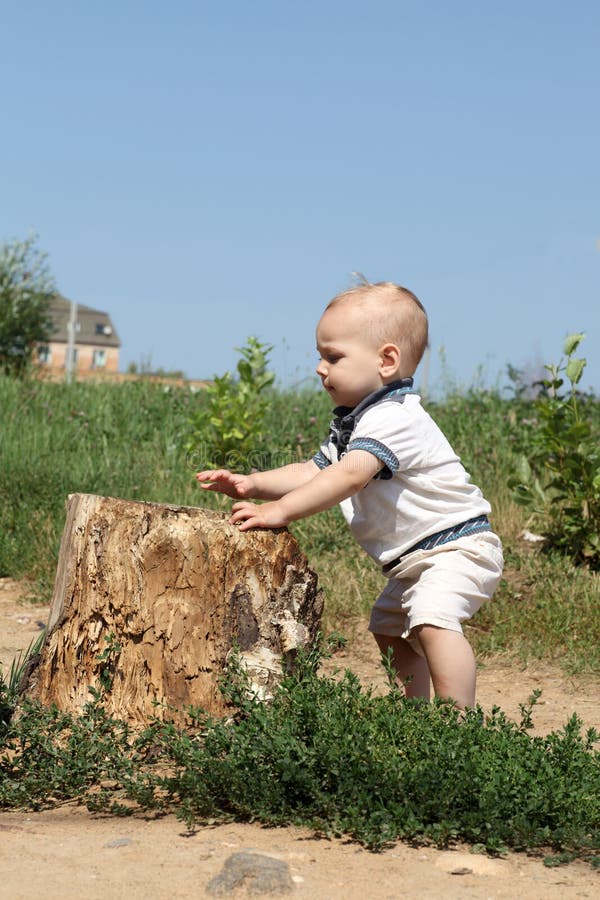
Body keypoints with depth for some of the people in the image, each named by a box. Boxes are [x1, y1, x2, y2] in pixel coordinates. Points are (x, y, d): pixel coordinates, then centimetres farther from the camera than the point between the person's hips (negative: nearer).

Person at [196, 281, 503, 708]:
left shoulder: (393, 418, -24)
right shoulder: (351, 423, 11)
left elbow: (351, 475, -36)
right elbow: (313, 471, 10)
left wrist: (280, 510, -38)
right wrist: (254, 484, -5)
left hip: (457, 546, -11)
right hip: (414, 560, 11)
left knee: (432, 619, -31)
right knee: (390, 630, 21)